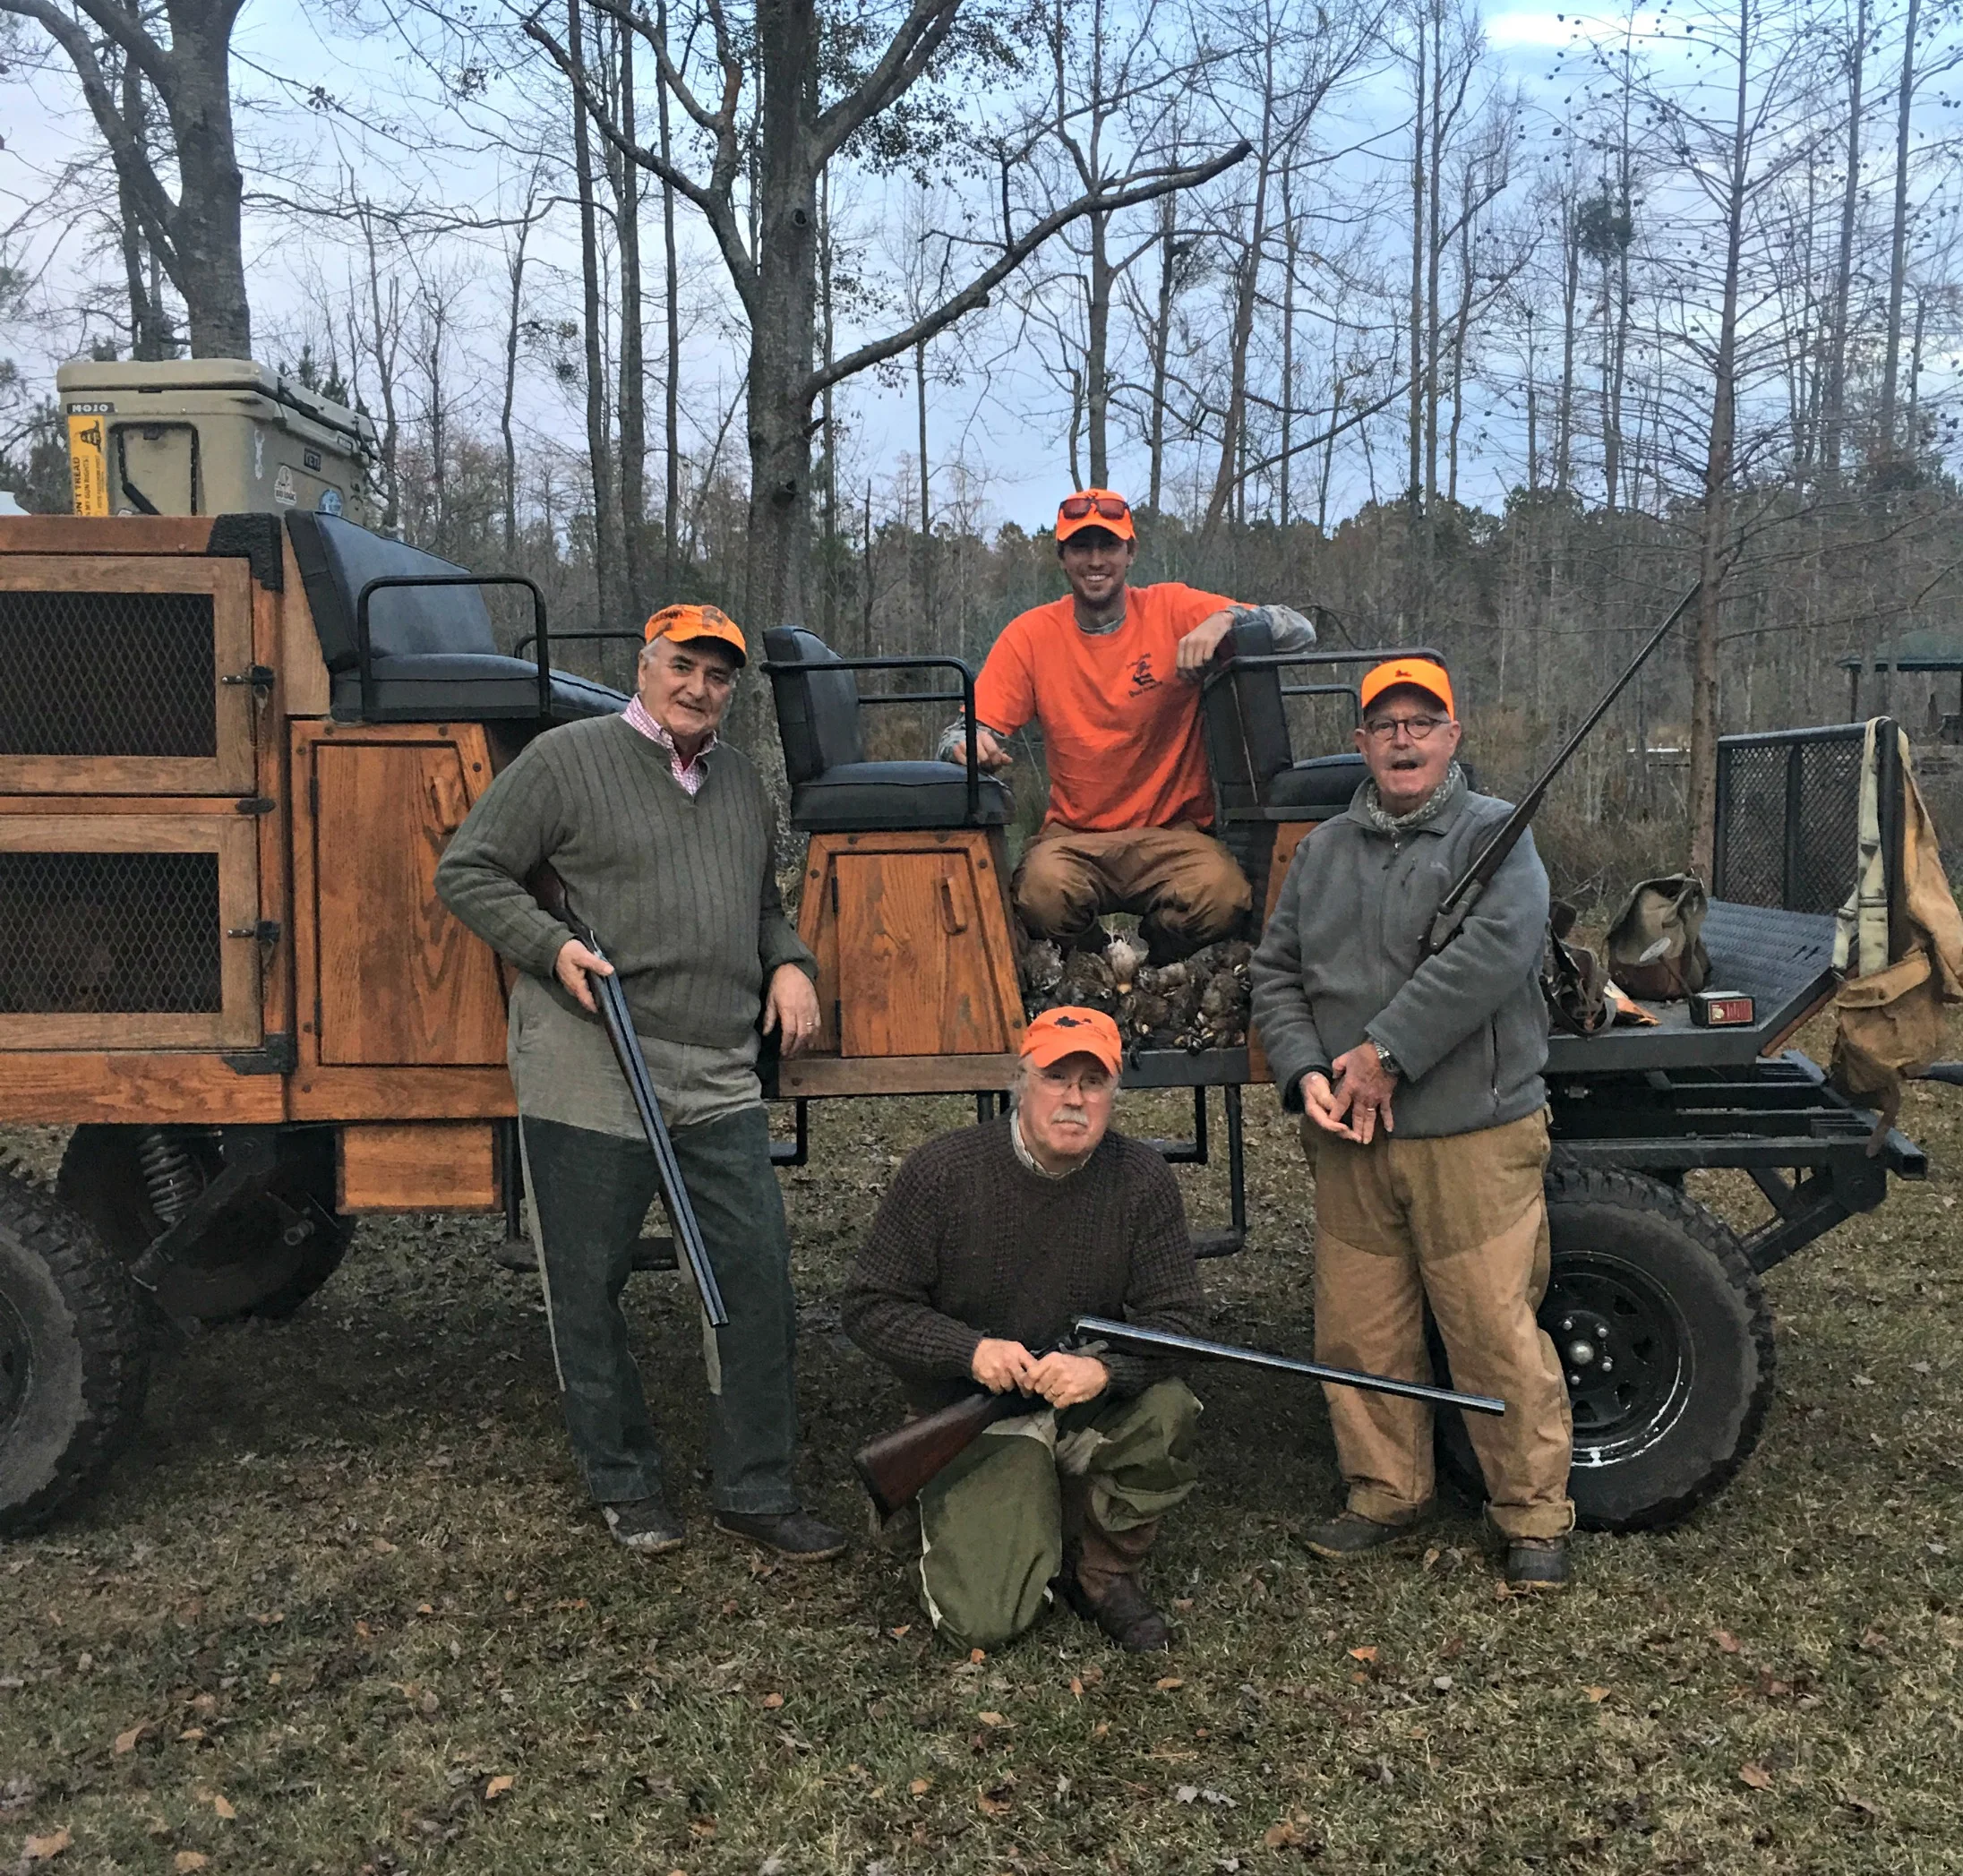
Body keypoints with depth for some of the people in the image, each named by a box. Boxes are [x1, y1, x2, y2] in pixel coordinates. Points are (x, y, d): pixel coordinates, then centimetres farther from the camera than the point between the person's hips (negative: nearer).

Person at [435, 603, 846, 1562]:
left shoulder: (740, 780, 18)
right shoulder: (567, 759, -1)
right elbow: (466, 873, -2)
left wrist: (788, 963, 10)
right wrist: (553, 947, -15)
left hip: (721, 1080, 5)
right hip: (590, 1078, -4)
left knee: (758, 1280, 3)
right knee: (587, 1291, 6)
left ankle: (755, 1490, 17)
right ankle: (623, 1484, 25)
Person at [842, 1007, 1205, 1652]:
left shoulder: (1141, 1178, -7)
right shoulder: (942, 1173, -12)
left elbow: (1174, 1316, -7)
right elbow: (869, 1308, -8)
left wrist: (1103, 1369, -28)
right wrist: (972, 1350, -24)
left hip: (1091, 1405, 2)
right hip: (978, 1418, -2)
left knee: (1168, 1409, -30)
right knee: (984, 1619, -16)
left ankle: (1100, 1569, -2)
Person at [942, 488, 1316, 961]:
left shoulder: (1173, 610, 0)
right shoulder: (1030, 634, 3)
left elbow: (1299, 631, -6)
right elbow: (966, 730, 1)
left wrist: (1224, 620, -26)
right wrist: (971, 744, -24)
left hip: (1173, 832, 0)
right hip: (1072, 837, 0)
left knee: (1224, 895, -31)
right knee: (1043, 889, -34)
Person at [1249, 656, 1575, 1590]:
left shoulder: (1493, 833, -1)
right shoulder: (1322, 851, 15)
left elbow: (1494, 951, -18)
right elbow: (1275, 973, 13)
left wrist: (1384, 1054, -18)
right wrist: (1306, 1074, -5)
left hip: (1472, 1136, -5)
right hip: (1348, 1141, 5)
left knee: (1496, 1332, 0)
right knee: (1358, 1333, 11)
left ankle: (1535, 1513, 18)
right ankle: (1385, 1492, 29)